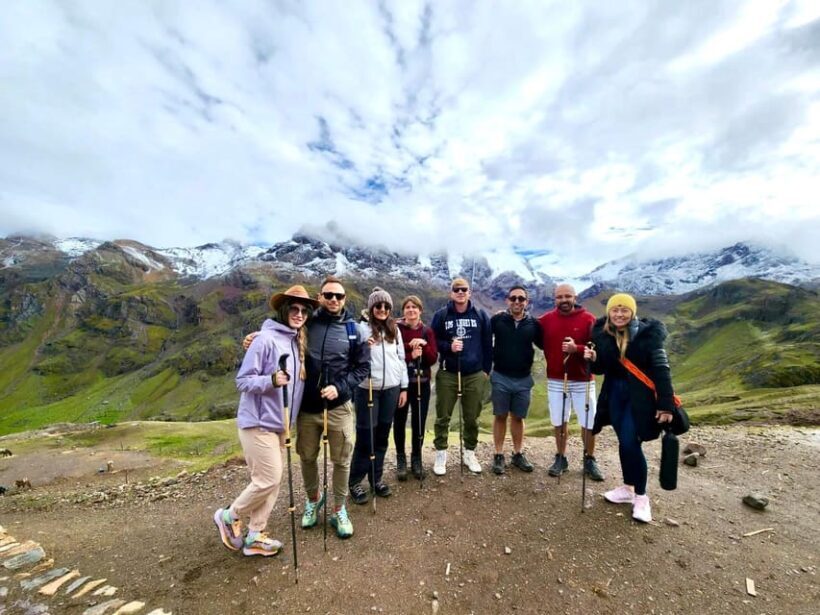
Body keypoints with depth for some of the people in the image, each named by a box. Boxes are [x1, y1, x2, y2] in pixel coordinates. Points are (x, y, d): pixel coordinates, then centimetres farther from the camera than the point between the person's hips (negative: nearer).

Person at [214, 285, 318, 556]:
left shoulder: (298, 342, 7)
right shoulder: (266, 339, -17)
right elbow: (242, 380, -16)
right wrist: (271, 380, -30)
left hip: (278, 423, 8)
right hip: (258, 422, -8)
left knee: (273, 481, 13)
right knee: (268, 480, -1)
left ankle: (254, 537, 29)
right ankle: (229, 516, 26)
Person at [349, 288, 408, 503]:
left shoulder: (395, 330, 9)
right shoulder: (362, 328, -4)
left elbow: (401, 360, 12)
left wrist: (404, 387, 9)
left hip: (391, 389, 4)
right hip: (367, 389, -4)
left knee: (382, 436, 12)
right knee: (365, 437, 2)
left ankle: (377, 478, 28)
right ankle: (355, 482, 19)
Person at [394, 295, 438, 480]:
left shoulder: (427, 331, 4)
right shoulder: (396, 329, -4)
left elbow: (433, 359, -2)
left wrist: (424, 345, -18)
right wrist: (410, 356, -23)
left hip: (422, 382, 2)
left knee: (419, 422, 8)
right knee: (400, 421, 8)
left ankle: (416, 459, 27)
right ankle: (401, 459, 26)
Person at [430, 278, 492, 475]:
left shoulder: (481, 315, 3)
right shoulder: (441, 315, 0)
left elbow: (487, 344, 6)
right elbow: (432, 341, 3)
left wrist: (486, 370, 5)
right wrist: (448, 347, -15)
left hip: (475, 375, 1)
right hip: (447, 374, -1)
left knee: (472, 418, 12)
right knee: (443, 417, 6)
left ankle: (470, 453, 30)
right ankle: (441, 454, 22)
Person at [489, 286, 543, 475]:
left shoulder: (533, 324, -1)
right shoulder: (497, 320, -7)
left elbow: (543, 345, 9)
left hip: (524, 379, 2)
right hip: (501, 377, -2)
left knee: (518, 417, 14)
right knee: (500, 416, 8)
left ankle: (518, 454, 29)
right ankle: (498, 455, 20)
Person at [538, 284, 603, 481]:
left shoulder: (588, 319, -7)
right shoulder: (546, 319, 0)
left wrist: (577, 349, -26)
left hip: (583, 381, -1)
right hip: (555, 381, 2)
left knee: (589, 424, 7)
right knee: (559, 423, 12)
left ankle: (590, 461, 28)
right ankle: (561, 458, 29)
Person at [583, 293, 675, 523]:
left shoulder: (647, 333, -13)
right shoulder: (602, 334, -2)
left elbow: (661, 369, -12)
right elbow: (602, 368, 6)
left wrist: (666, 404, -15)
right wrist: (593, 359, -17)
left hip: (640, 395, -4)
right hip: (615, 393, 4)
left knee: (631, 443, -6)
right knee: (624, 443, 13)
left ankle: (641, 496, 15)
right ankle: (628, 488, 32)